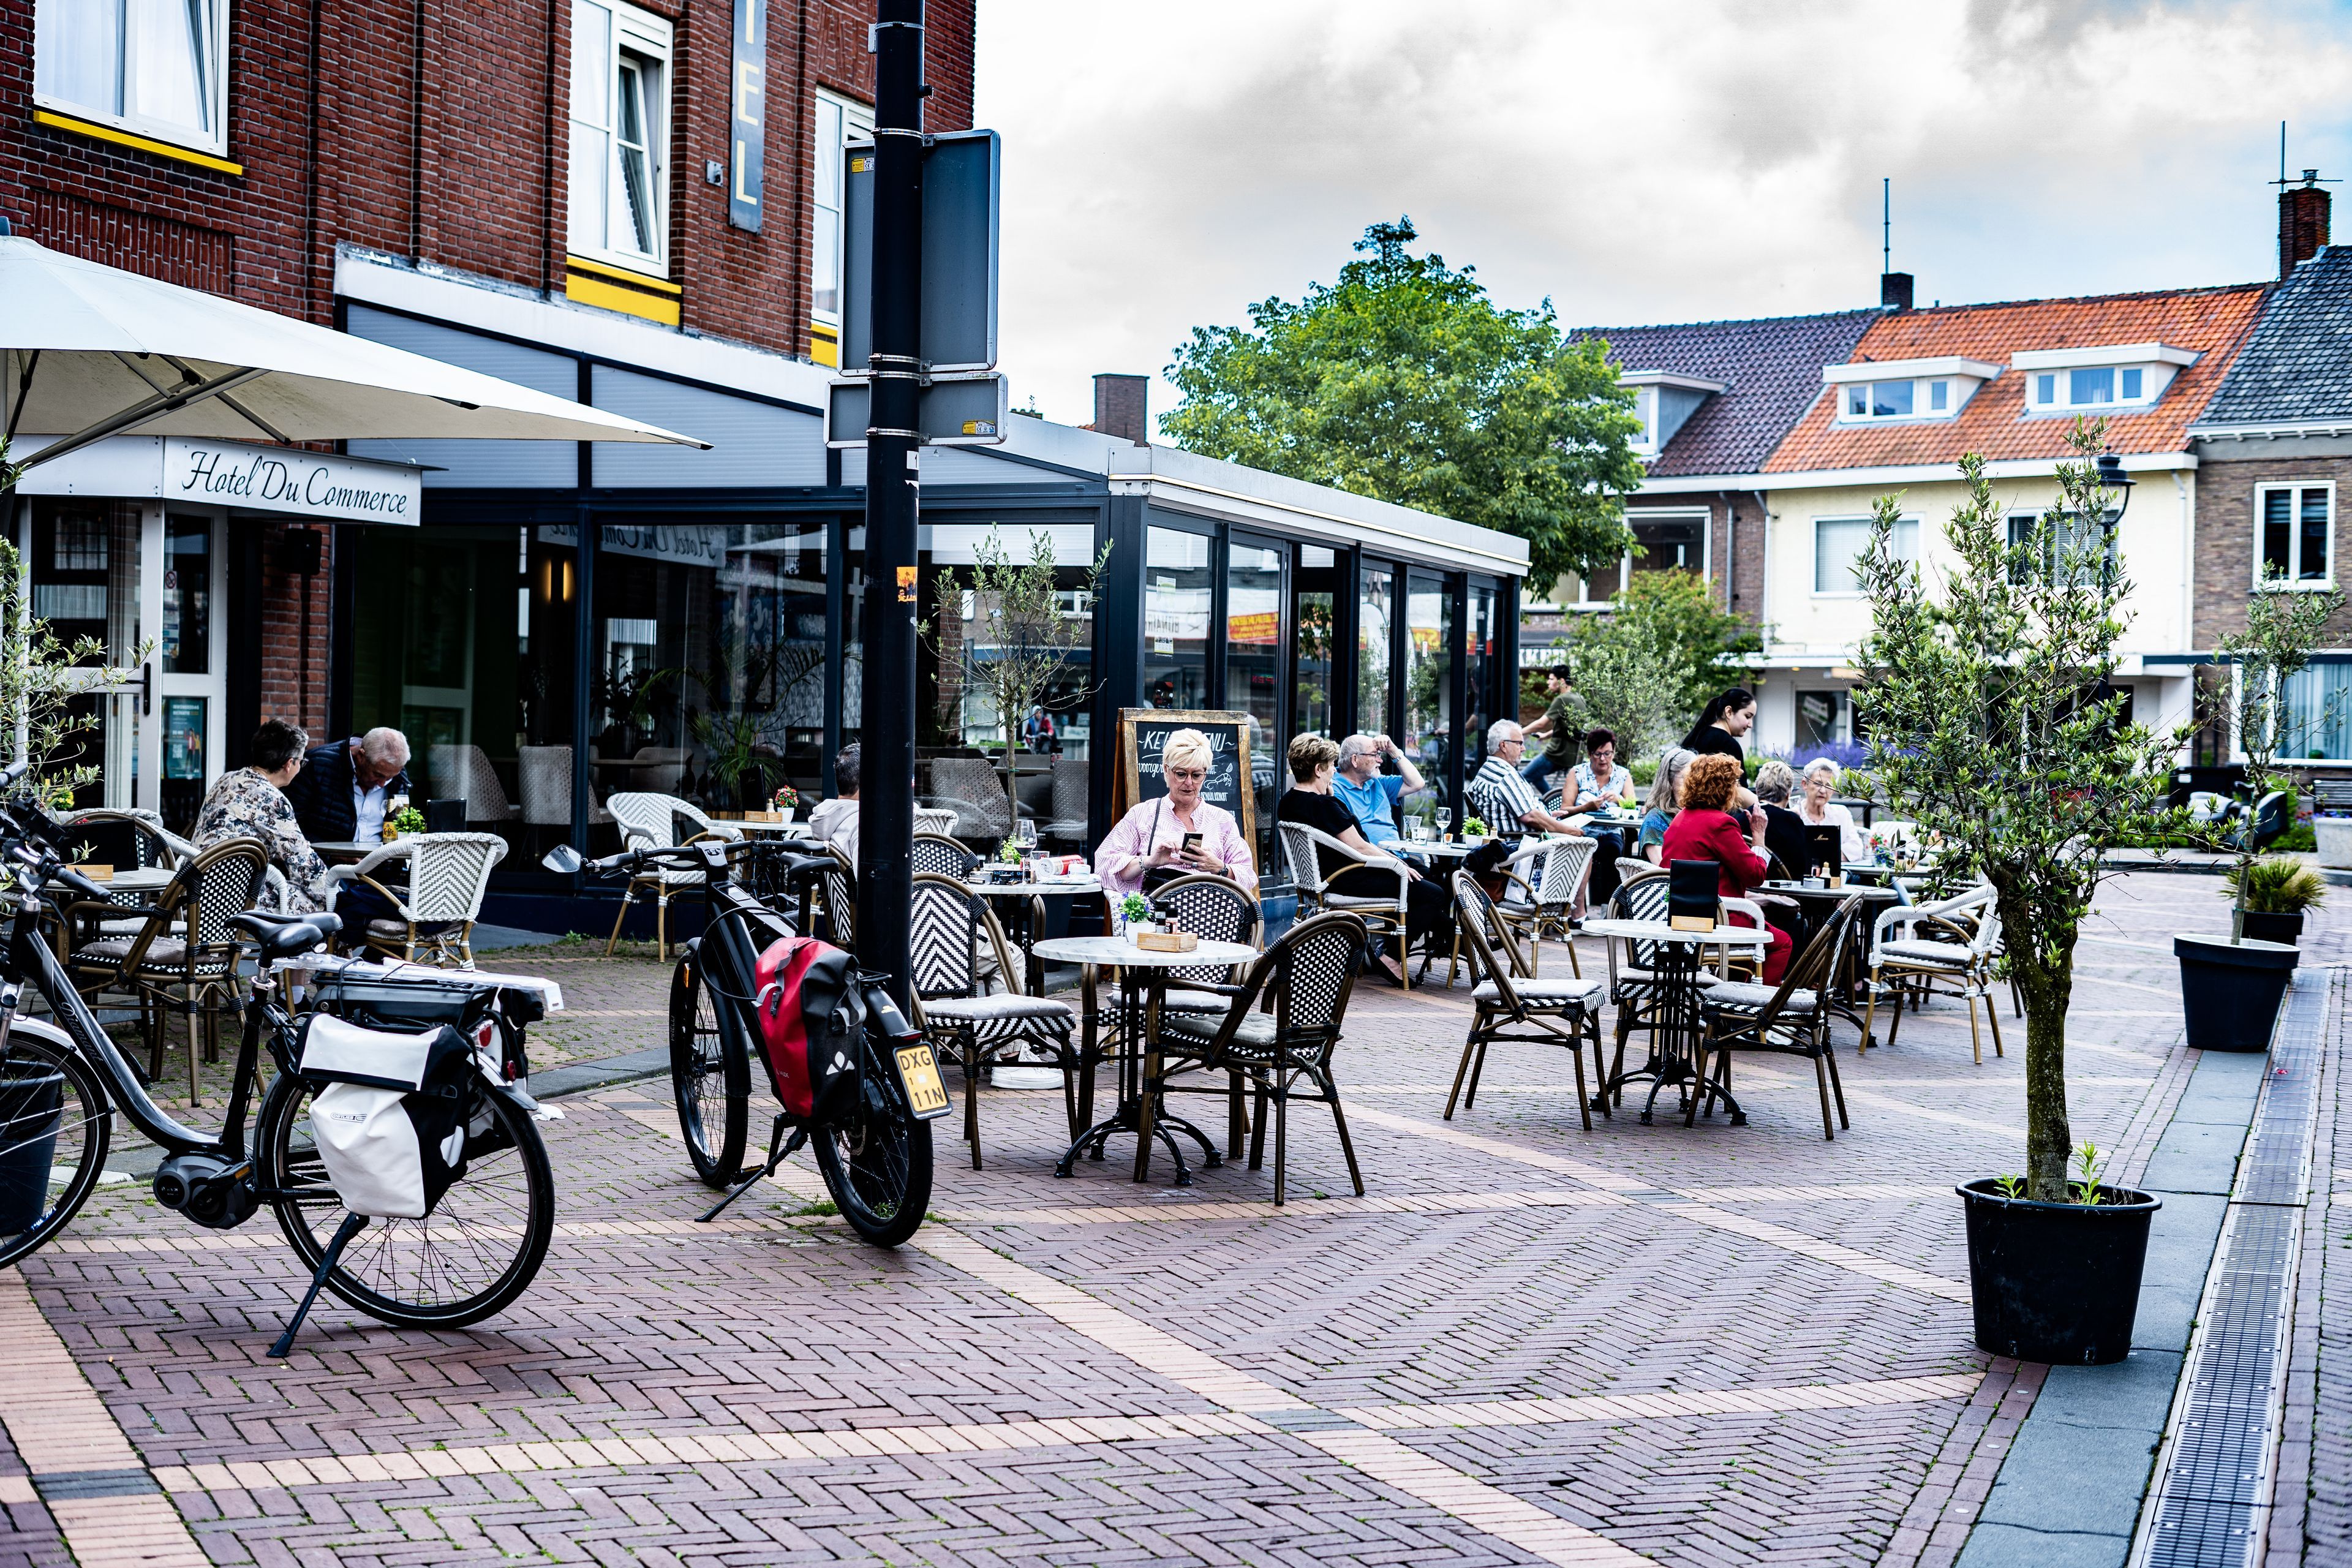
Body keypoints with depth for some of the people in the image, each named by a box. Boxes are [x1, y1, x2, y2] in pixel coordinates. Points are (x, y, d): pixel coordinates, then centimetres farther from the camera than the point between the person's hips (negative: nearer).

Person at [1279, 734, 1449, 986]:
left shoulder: (1288, 802, 5)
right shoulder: (1324, 805, -24)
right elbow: (1359, 847, -20)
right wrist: (1398, 864, -8)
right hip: (1348, 883, -11)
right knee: (1433, 894, -8)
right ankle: (1391, 956, -6)